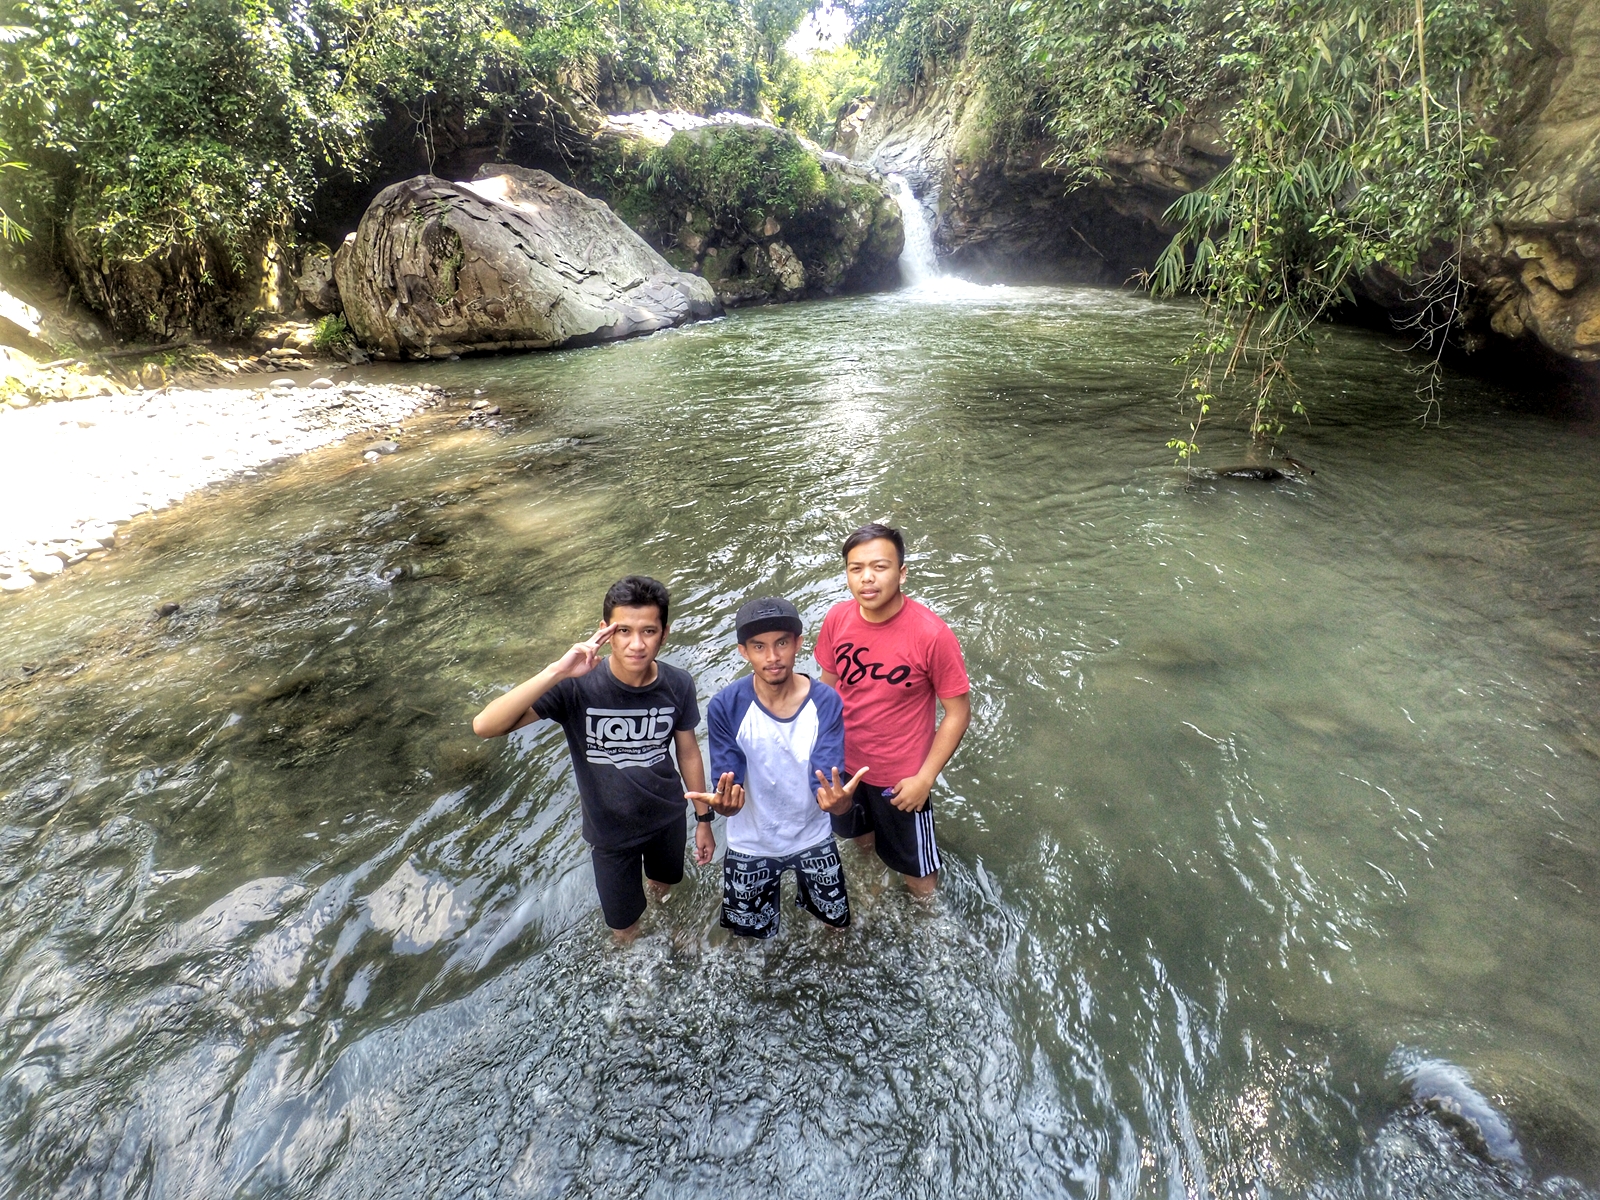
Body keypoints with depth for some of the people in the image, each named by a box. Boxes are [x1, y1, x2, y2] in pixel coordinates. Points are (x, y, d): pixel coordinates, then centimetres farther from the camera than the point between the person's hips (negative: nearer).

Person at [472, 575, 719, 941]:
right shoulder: (576, 685, -31)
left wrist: (704, 818, 4)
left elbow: (687, 750, -5)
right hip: (610, 830, -2)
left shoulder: (678, 685, -22)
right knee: (624, 926, 22)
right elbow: (484, 726, -39)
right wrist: (556, 672, -50)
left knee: (665, 883, 33)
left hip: (668, 818, 2)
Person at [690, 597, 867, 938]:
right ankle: (773, 886, 49)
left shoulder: (826, 702, -21)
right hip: (750, 844, 0)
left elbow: (827, 779, -26)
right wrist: (724, 802, -45)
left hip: (812, 836, 1)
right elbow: (727, 787, -21)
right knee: (751, 936, 18)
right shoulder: (725, 707, -23)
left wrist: (838, 800, -49)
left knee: (837, 922, 19)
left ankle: (804, 890, 50)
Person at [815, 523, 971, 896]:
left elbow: (958, 712, -18)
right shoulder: (837, 618, -14)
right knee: (860, 837, 32)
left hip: (900, 777, -5)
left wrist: (925, 778, -18)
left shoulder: (932, 635, -27)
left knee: (918, 877, 14)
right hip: (844, 764, 5)